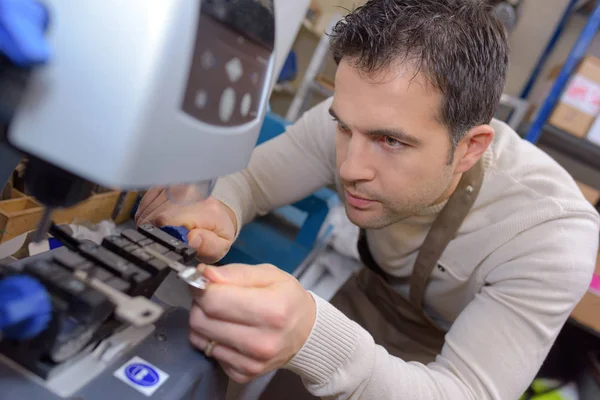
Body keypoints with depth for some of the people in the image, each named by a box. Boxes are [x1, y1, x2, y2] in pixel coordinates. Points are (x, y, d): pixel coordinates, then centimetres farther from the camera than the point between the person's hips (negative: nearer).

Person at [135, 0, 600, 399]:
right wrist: (219, 212, -41)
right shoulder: (361, 117, -26)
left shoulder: (553, 232, -34)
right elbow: (247, 177, -17)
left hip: (457, 356, -2)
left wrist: (314, 341, -56)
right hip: (372, 298, 3)